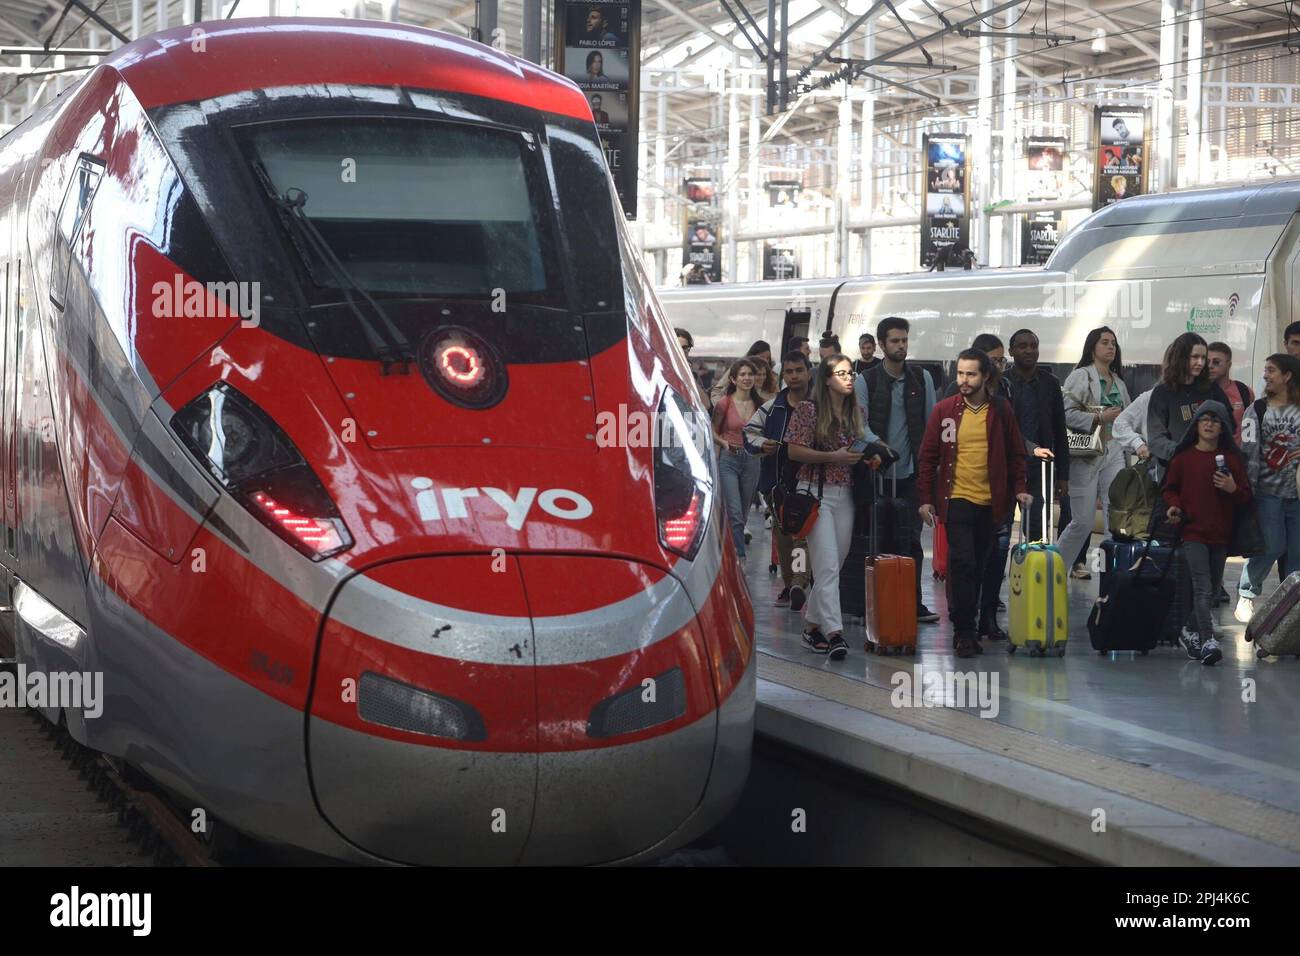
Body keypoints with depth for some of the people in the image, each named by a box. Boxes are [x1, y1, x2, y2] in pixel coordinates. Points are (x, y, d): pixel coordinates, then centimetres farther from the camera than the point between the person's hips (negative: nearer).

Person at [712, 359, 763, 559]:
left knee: (743, 513, 12)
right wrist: (723, 442, -14)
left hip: (751, 459, 4)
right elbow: (713, 431, 4)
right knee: (735, 514, -13)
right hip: (729, 460, -4)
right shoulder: (724, 403, -7)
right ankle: (740, 558, -14)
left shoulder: (759, 404, 4)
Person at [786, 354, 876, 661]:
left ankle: (813, 624, 20)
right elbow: (794, 451, -9)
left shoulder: (856, 413, 13)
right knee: (827, 565, -14)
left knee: (835, 564, 7)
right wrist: (833, 457, -17)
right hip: (816, 491, -6)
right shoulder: (809, 410, -5)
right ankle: (834, 632, -19)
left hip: (846, 494, 6)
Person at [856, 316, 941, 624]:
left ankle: (913, 602, -5)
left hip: (912, 472, 1)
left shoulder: (922, 379, 9)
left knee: (910, 538, -6)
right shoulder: (865, 381, 1)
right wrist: (876, 443, -27)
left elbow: (932, 423, 12)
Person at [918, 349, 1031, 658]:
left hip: (991, 502, 2)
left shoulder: (1001, 410, 4)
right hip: (957, 500, -2)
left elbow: (1016, 453, 11)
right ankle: (964, 631, -6)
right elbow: (929, 456, 3)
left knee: (978, 566, 9)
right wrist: (926, 499, 0)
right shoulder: (944, 411, 0)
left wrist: (1019, 488, -1)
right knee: (963, 563, -13)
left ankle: (965, 627, 21)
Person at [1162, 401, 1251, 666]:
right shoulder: (1183, 458, 3)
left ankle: (1190, 632, 31)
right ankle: (1208, 641, -23)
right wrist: (1174, 506, -6)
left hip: (1221, 535, 4)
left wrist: (1233, 489, -12)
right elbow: (1170, 488, 13)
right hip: (1193, 532, -3)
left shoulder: (1232, 459, 6)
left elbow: (1246, 496, 9)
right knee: (1203, 588, -15)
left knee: (1213, 588, 13)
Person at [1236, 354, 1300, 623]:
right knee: (1272, 546, -10)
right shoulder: (1257, 410, 3)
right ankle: (1246, 596, 7)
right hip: (1268, 491, -2)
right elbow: (1249, 452, -2)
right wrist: (1248, 489, -8)